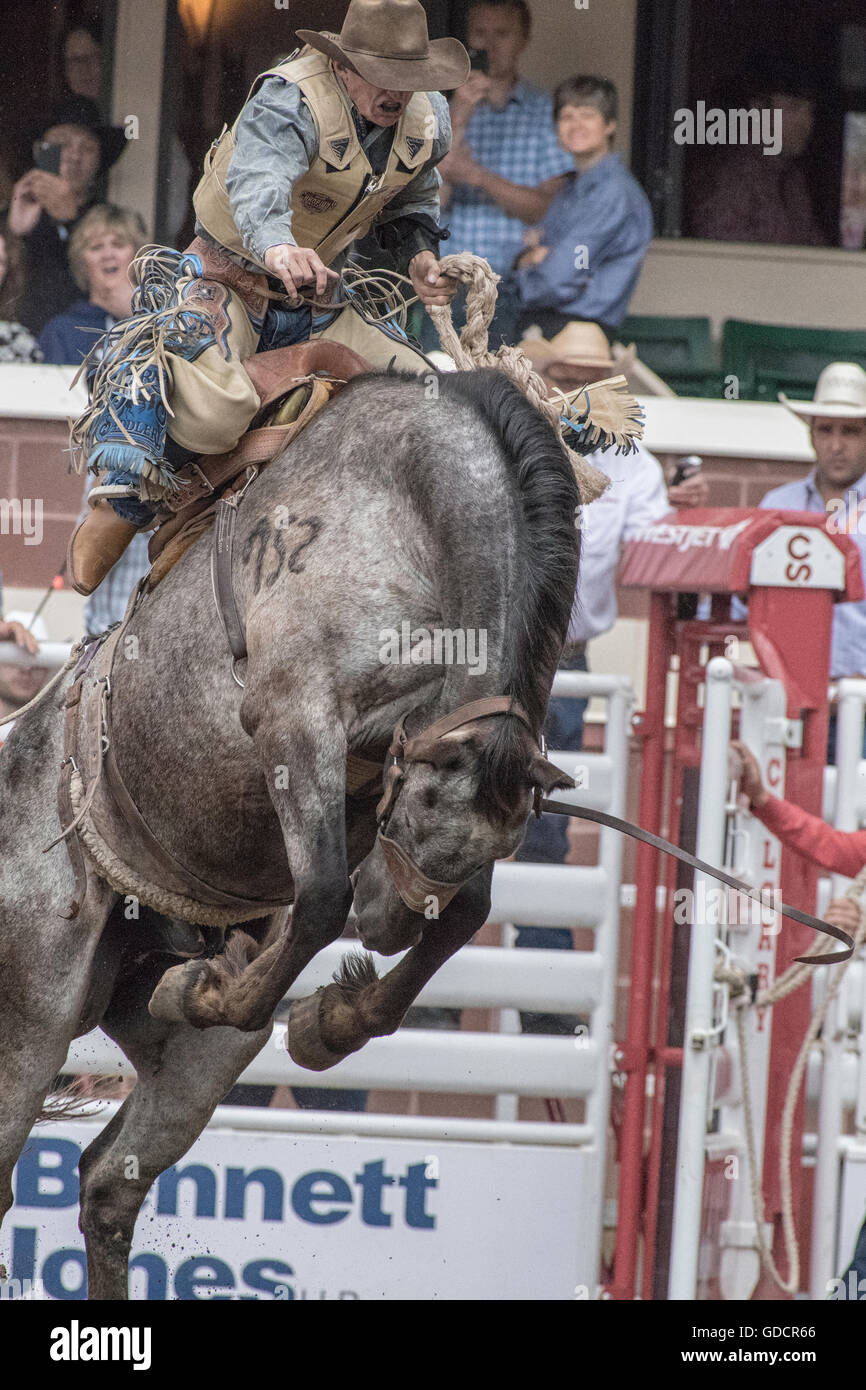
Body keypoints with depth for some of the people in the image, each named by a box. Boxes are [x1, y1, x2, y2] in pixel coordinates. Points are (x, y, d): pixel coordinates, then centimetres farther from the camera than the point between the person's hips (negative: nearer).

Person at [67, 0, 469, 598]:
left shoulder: (428, 122, -3)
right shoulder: (288, 101, -26)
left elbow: (411, 203, 16)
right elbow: (257, 180, -46)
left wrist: (420, 255, -7)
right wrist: (276, 247, -67)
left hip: (313, 301, 7)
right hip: (227, 278, -7)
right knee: (217, 402, -33)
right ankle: (126, 497, -15)